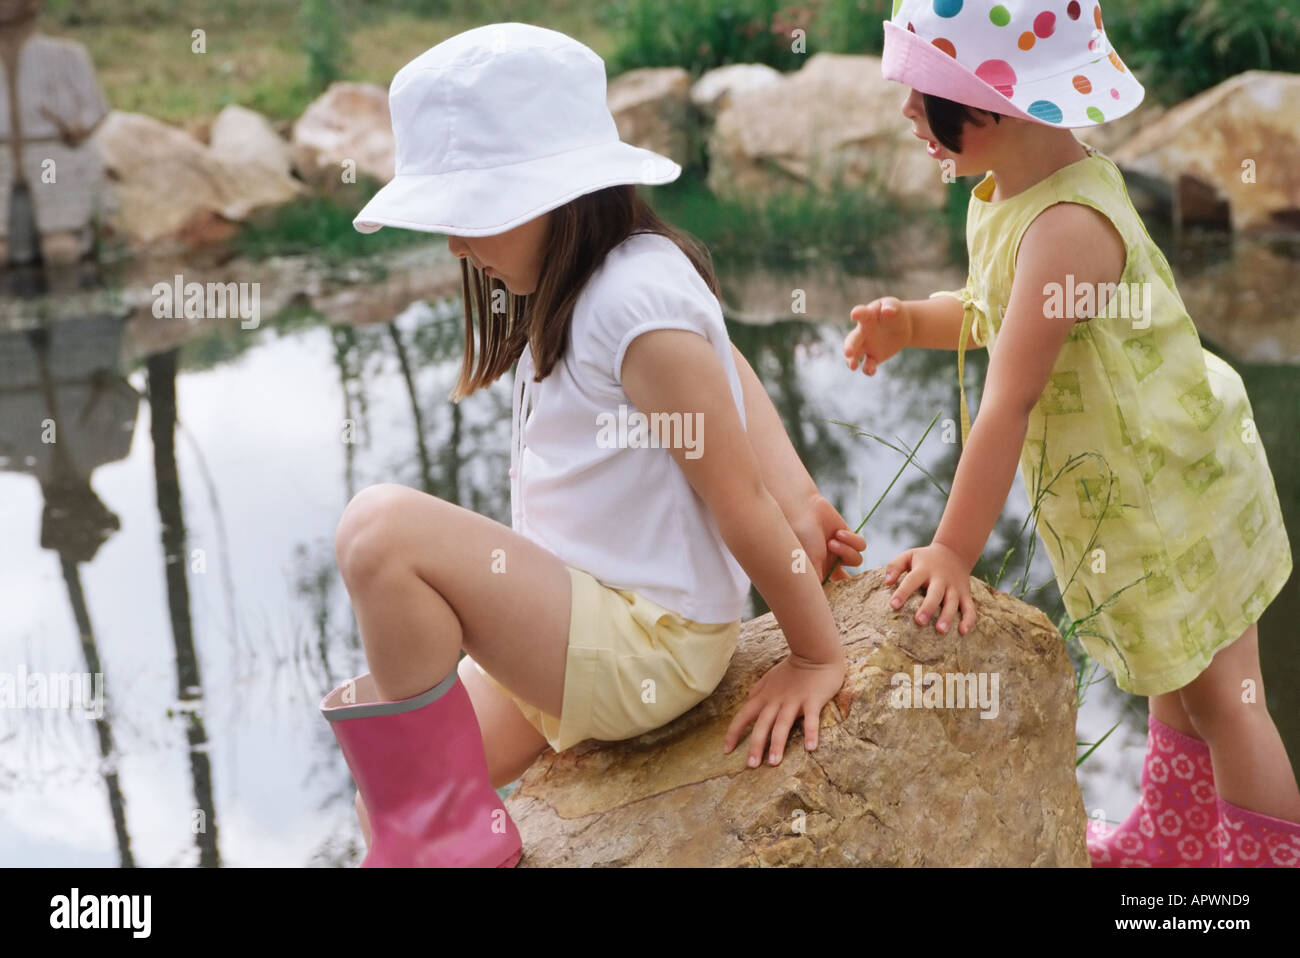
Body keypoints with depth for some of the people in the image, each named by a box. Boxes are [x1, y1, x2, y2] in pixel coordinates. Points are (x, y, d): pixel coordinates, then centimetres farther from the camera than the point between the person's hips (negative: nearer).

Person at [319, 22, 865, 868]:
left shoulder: (637, 303, -20)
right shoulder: (576, 287, 10)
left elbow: (739, 499, -17)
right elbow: (736, 377, 17)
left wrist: (817, 656, -9)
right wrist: (800, 499, 5)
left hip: (643, 645, -10)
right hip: (581, 635, 10)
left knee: (383, 529, -24)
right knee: (391, 801, 10)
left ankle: (441, 826, -11)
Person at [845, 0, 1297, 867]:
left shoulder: (1066, 224, -33)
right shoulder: (1007, 192, -4)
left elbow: (1009, 403, -32)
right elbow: (1005, 317, 13)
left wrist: (954, 551, -26)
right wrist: (915, 322, -7)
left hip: (1170, 495, -9)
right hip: (1129, 492, 9)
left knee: (1219, 694, 7)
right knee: (1173, 674, 25)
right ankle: (1173, 840, 44)